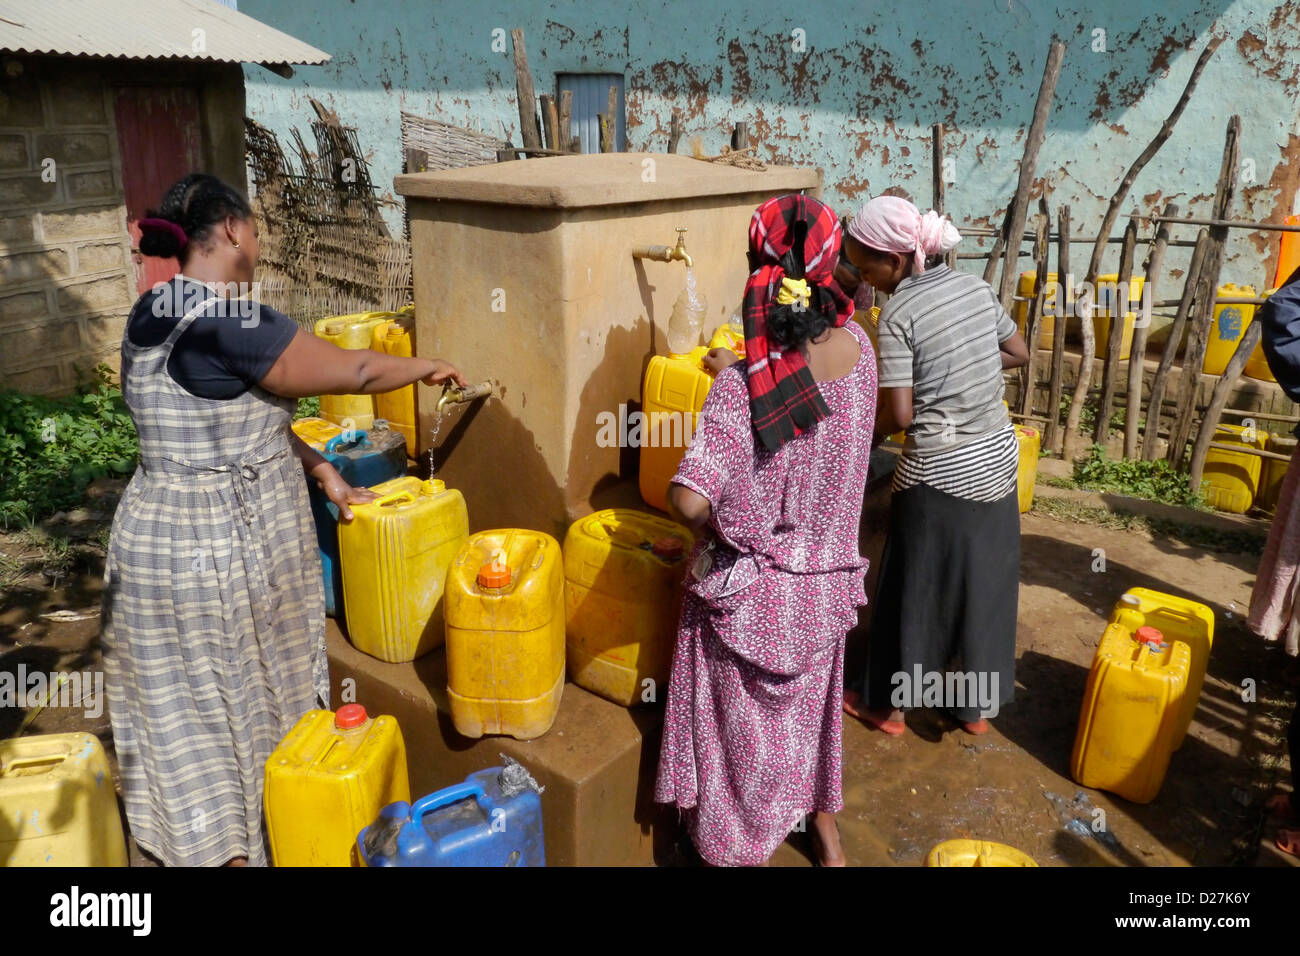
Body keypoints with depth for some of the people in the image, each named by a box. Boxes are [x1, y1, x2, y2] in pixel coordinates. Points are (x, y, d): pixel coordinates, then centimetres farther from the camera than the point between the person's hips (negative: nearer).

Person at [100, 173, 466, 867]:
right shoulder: (229, 323, -23)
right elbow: (354, 371, -17)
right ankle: (241, 847, 31)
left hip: (160, 535, 9)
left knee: (192, 713, 22)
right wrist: (428, 366, 1)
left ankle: (203, 839, 41)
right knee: (235, 710, 11)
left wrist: (322, 472, 15)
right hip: (221, 556, -9)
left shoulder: (157, 314, 7)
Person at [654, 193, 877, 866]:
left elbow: (689, 501, -34)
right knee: (811, 705, 29)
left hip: (750, 592, -5)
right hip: (825, 578, 5)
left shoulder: (739, 386, -27)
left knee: (744, 727, 16)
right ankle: (825, 833, 51)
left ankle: (741, 850, 36)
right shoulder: (857, 350, -10)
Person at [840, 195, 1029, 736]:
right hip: (997, 460, 7)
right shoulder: (976, 288, 3)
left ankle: (889, 705, 27)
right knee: (985, 582, 17)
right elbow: (1019, 353, 14)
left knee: (914, 587, 10)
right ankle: (977, 705, 32)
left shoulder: (898, 315, -17)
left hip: (939, 474, -6)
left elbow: (899, 415, -19)